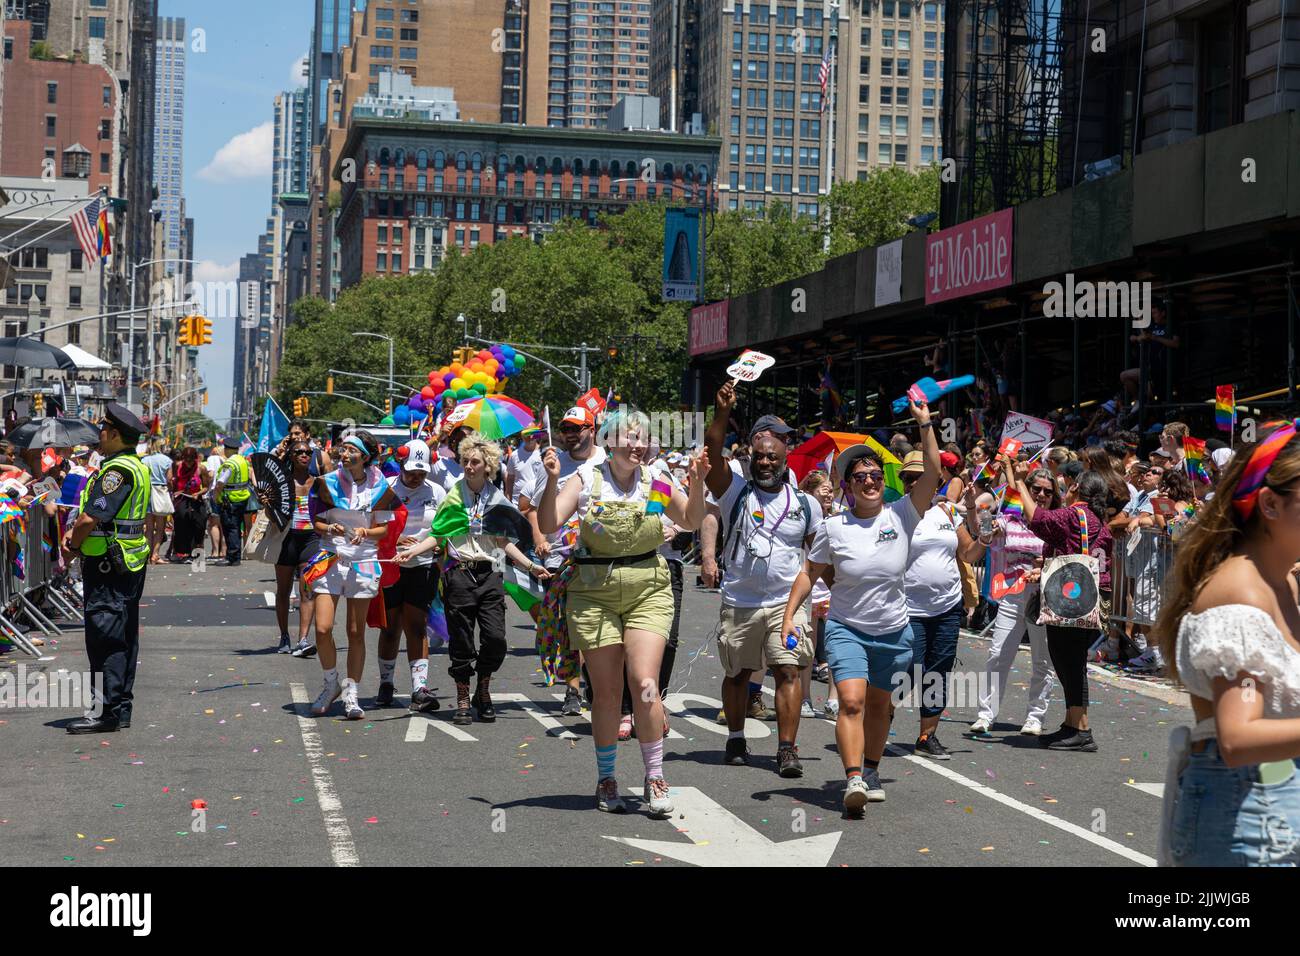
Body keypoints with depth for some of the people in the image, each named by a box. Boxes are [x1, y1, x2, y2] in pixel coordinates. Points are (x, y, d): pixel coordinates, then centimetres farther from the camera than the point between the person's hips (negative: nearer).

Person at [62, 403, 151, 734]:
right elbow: (94, 512, 18)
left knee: (105, 636, -7)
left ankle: (108, 711, -6)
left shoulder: (117, 470, -18)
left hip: (106, 566, -10)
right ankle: (122, 707, 20)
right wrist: (73, 532, 4)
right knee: (124, 638, 13)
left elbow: (90, 519, -22)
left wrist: (72, 544, -5)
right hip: (130, 562, 10)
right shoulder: (136, 465, 14)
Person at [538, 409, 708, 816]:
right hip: (594, 594, -1)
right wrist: (552, 481, -21)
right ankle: (605, 778, 20)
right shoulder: (586, 479, -3)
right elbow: (548, 525, -9)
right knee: (606, 692, 3)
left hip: (648, 591, 1)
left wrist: (697, 482, -1)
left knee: (644, 685, -13)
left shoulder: (654, 482, 3)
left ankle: (655, 777, 0)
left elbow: (690, 521, 14)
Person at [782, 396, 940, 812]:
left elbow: (932, 473, -16)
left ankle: (870, 770, 33)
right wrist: (789, 614, -2)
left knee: (878, 705, 14)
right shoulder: (833, 528, -5)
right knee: (851, 701, -19)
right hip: (846, 628, -2)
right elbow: (809, 572, 5)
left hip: (893, 632, 2)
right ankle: (853, 779, -26)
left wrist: (925, 424, -20)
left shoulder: (900, 516, -5)